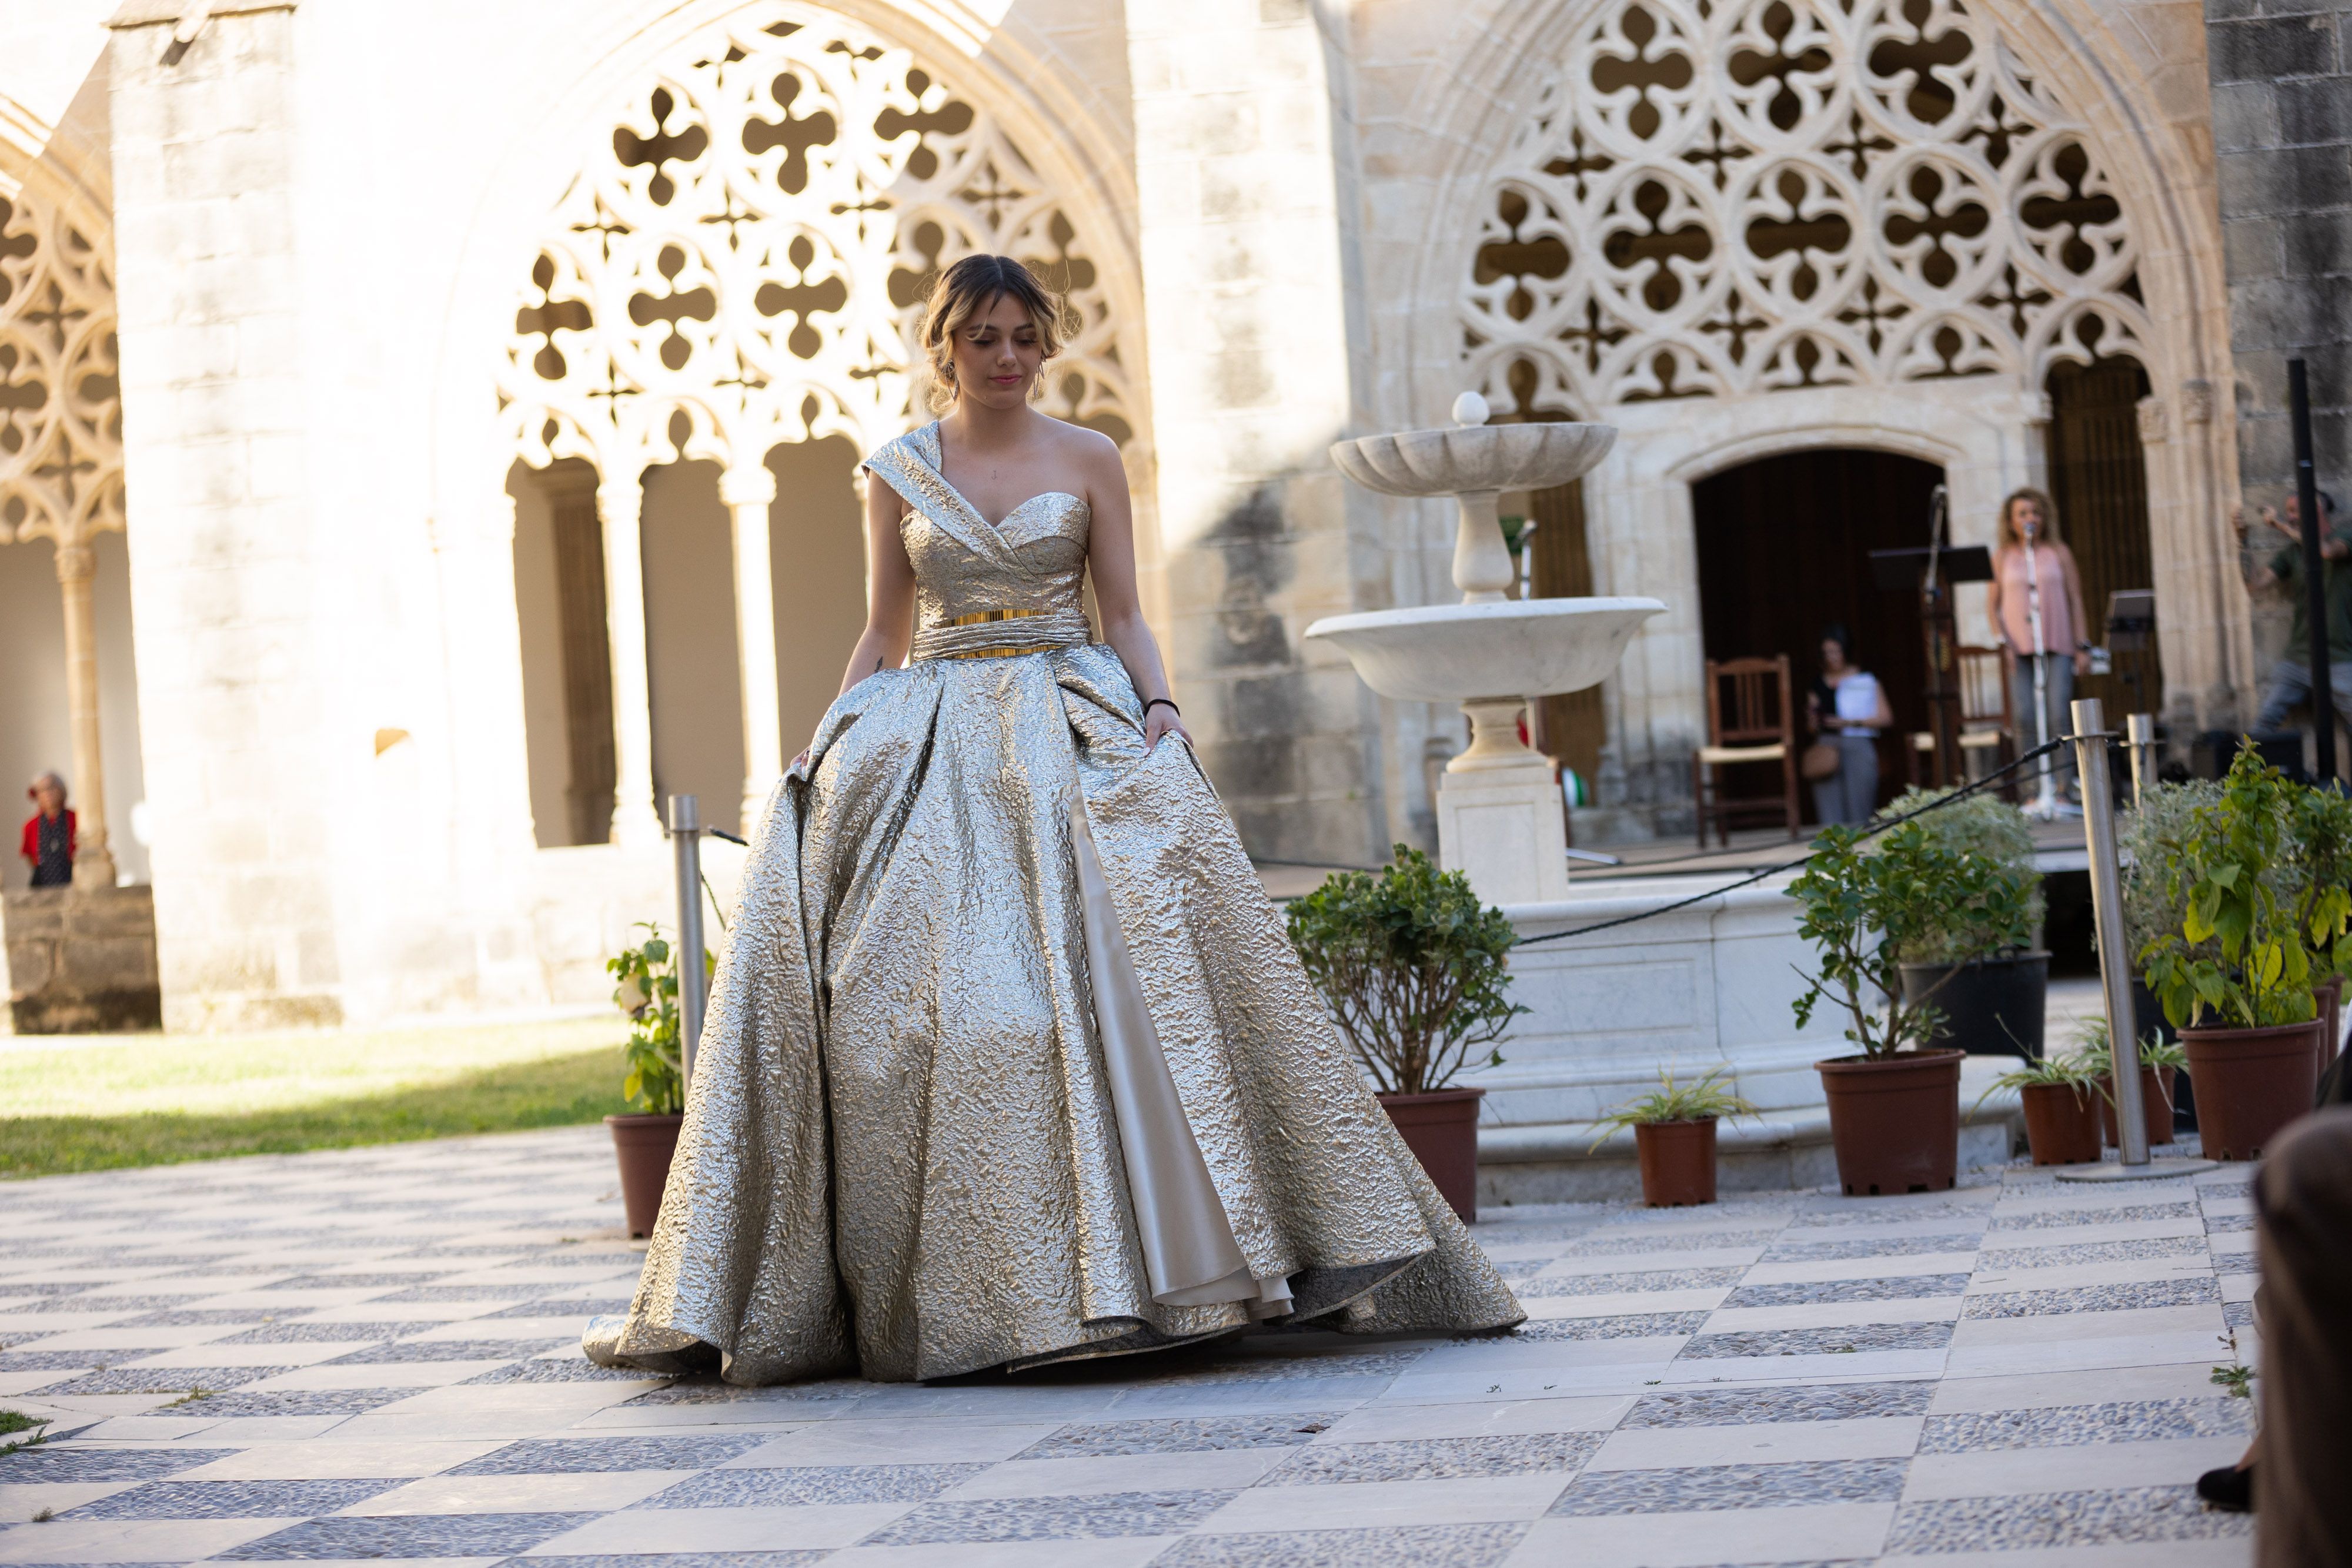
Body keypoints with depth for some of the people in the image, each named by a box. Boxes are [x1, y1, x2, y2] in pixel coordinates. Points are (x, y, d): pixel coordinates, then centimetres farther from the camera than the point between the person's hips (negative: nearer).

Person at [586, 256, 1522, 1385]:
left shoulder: (1088, 460, 9)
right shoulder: (897, 473, 11)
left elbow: (1125, 617, 6)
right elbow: (883, 637, 14)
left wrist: (1159, 706, -12)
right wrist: (824, 744, 2)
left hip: (1073, 727, -1)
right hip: (930, 735, 1)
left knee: (1120, 943, -20)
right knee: (906, 976, -16)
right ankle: (942, 1275, -9)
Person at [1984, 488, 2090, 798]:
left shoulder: (2058, 552, 10)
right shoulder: (2002, 556, 10)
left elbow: (2075, 600, 10)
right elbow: (1992, 604, 9)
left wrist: (2082, 647, 3)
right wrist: (2002, 642, -5)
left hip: (2058, 645, 0)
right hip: (2020, 648, 0)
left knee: (2060, 715, -11)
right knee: (2025, 718, -9)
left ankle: (2064, 788, -10)